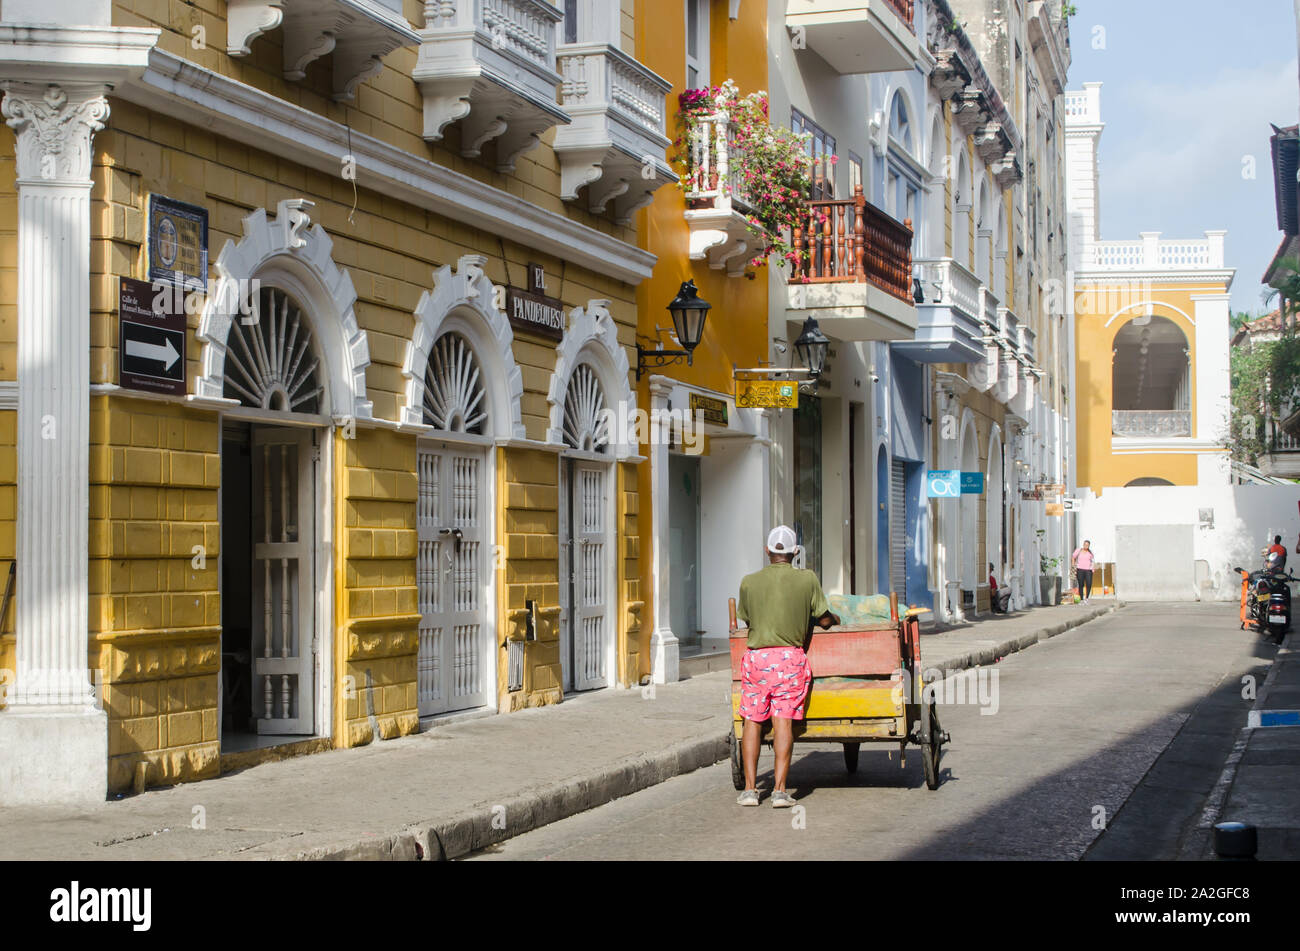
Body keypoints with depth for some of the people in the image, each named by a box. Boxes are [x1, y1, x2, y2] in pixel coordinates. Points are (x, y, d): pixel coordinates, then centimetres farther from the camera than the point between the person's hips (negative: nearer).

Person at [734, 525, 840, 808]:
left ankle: (749, 788, 5)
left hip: (756, 655, 1)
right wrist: (836, 620, 31)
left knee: (752, 721, 7)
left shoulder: (749, 582, 3)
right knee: (783, 721, -3)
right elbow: (824, 619, 7)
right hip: (790, 656, -1)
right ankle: (779, 790, -8)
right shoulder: (807, 579, 0)